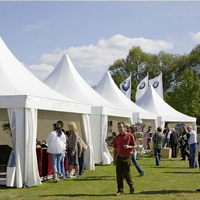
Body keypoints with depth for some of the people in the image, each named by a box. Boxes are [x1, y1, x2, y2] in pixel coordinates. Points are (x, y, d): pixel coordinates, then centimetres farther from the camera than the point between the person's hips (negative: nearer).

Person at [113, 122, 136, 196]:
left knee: (126, 174, -1)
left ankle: (131, 186, 25)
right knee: (119, 174, 2)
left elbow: (134, 146, 2)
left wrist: (128, 146, -18)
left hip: (127, 157, -4)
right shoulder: (117, 137, 9)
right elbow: (115, 149, 13)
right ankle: (120, 190, 9)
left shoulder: (130, 136, -2)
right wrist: (114, 159, 9)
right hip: (119, 157, 4)